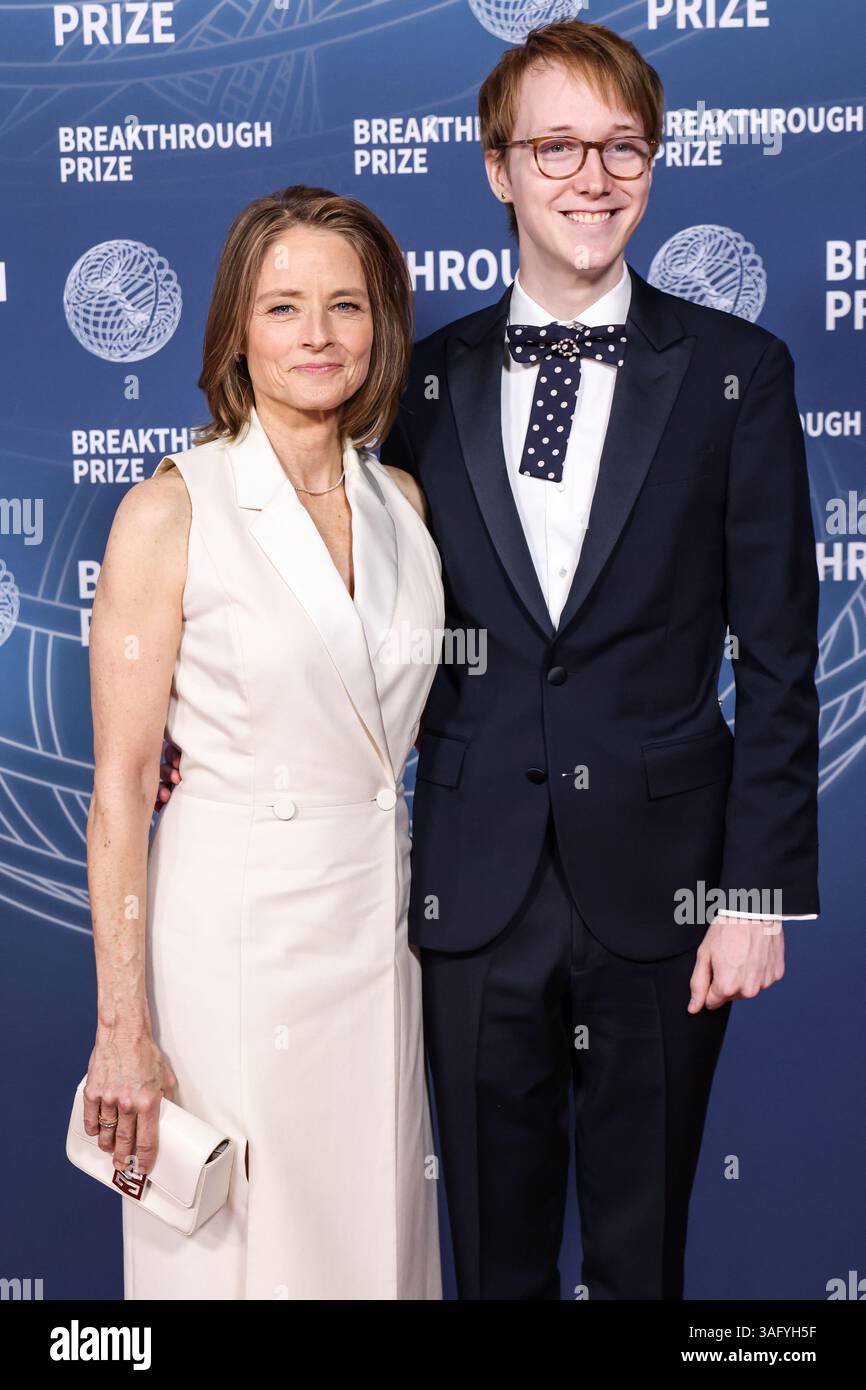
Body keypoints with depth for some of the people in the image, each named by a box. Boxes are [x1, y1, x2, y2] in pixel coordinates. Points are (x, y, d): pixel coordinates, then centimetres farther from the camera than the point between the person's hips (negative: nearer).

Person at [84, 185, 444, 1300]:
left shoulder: (402, 501, 5)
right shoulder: (173, 509, -11)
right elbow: (120, 788, -12)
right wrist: (123, 1028, -14)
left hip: (377, 925, 5)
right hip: (232, 927, -5)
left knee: (373, 1237, 16)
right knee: (233, 1250, 9)